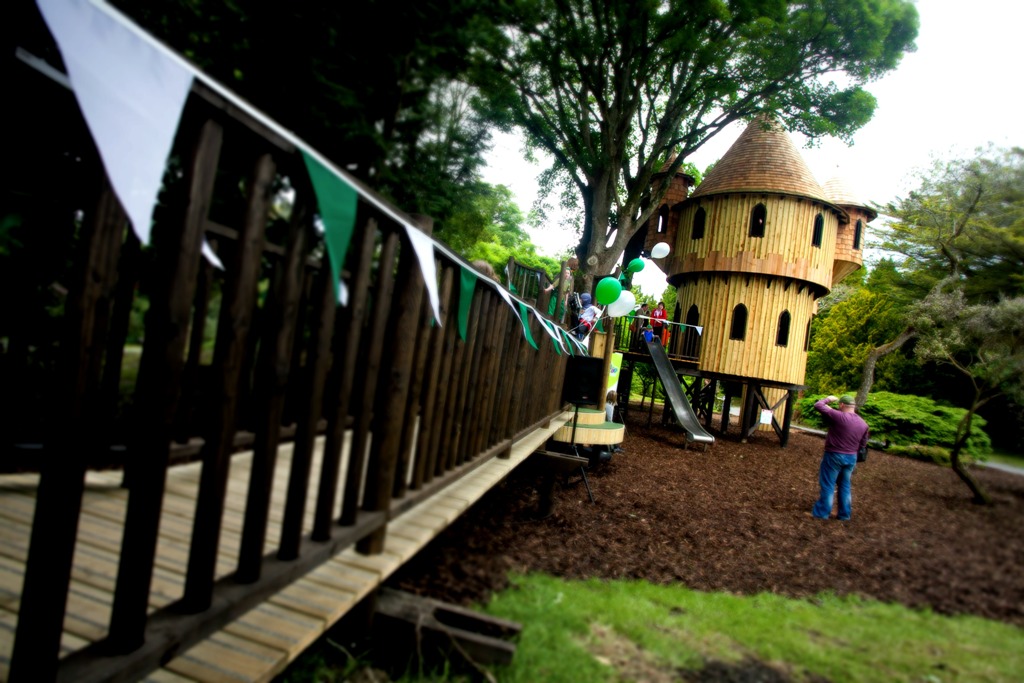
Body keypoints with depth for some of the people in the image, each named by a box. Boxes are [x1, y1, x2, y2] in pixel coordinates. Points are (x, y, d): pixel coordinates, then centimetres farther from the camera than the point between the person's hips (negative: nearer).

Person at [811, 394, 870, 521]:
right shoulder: (863, 424, 3)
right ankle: (844, 514, 23)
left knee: (828, 485, 4)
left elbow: (818, 406, -15)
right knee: (845, 485, 17)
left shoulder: (838, 416, -19)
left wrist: (827, 399, 3)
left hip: (834, 456, -6)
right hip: (852, 458, 6)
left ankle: (822, 512, 11)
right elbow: (863, 444, 9)